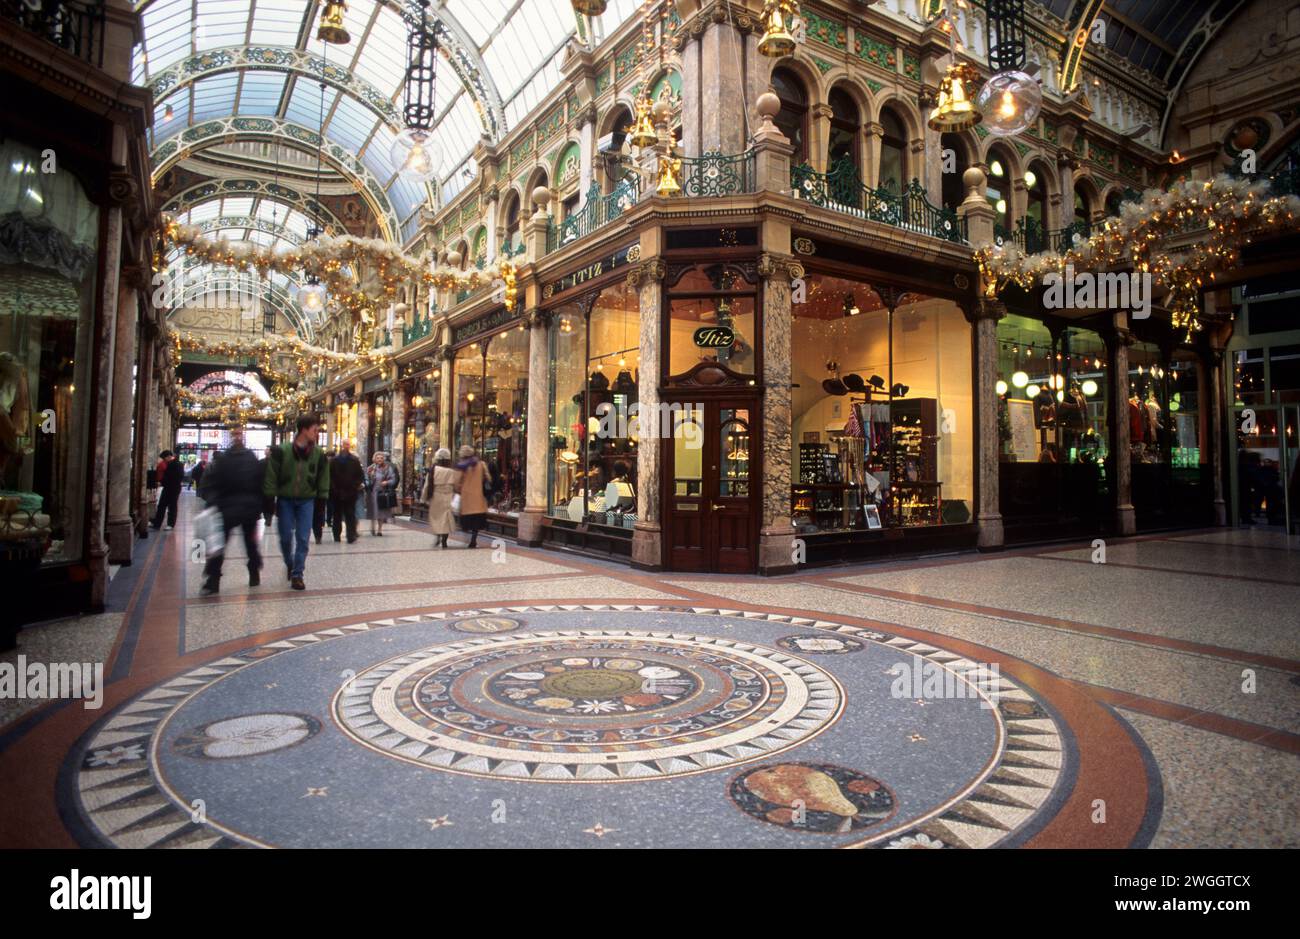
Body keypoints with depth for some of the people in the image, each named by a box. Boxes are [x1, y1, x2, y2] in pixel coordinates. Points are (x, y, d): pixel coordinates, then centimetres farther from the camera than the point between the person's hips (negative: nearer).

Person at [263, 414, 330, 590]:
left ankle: (297, 574, 7)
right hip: (285, 500, -1)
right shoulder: (281, 451, -12)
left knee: (303, 539, -2)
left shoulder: (318, 454, -4)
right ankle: (290, 565, 32)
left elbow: (323, 478, 3)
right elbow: (271, 477, -8)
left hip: (306, 501, 1)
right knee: (286, 537, 6)